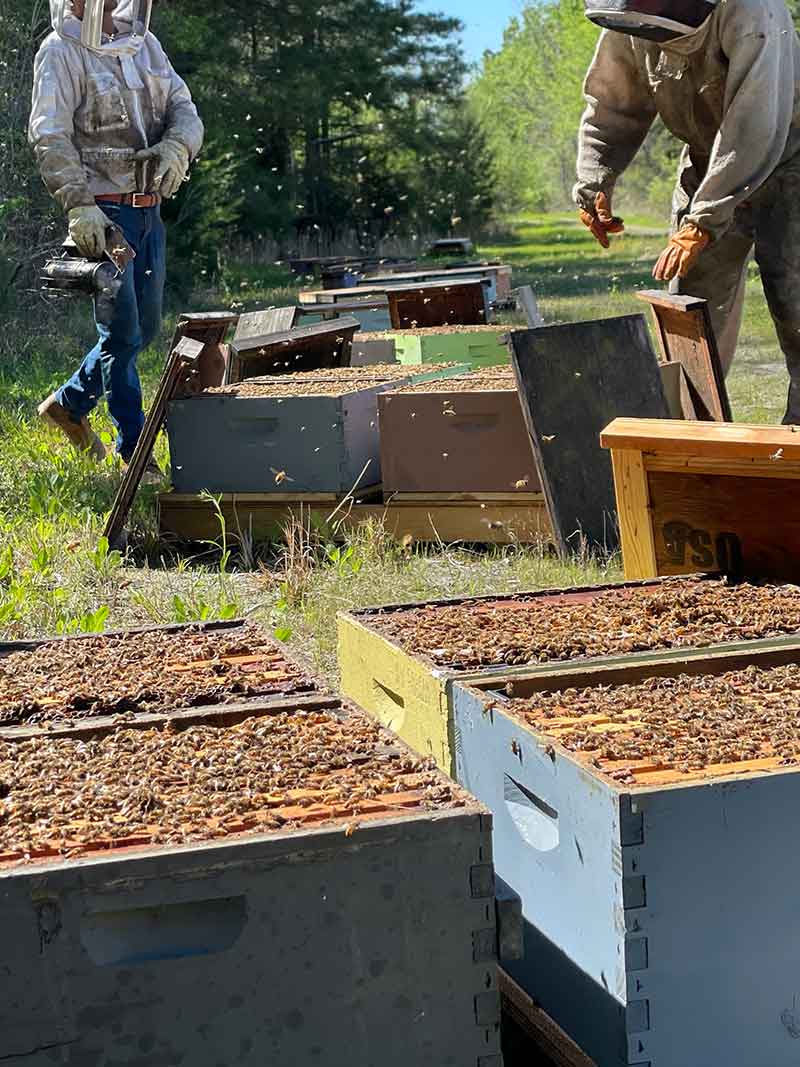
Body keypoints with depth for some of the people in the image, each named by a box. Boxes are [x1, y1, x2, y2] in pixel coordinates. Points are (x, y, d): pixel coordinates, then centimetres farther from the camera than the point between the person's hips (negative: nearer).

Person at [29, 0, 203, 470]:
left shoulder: (144, 43, 12)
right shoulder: (60, 52, -8)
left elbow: (184, 107, 10)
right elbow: (50, 137, -15)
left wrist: (176, 146, -13)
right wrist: (79, 204, -24)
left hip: (149, 207, 7)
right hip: (103, 212, -7)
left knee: (145, 327, 14)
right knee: (123, 333, -4)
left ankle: (70, 402, 32)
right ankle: (134, 451, 6)